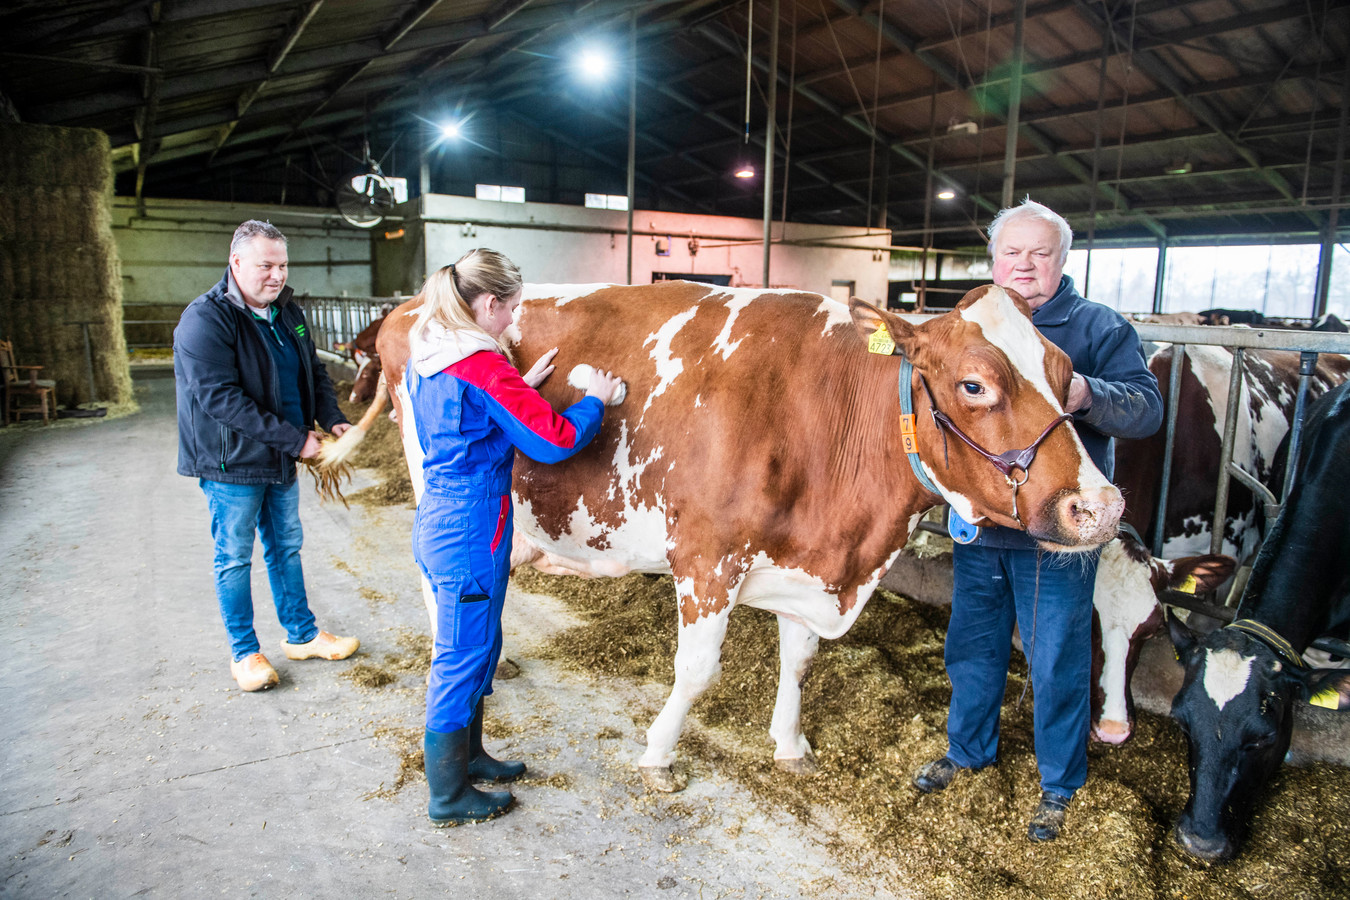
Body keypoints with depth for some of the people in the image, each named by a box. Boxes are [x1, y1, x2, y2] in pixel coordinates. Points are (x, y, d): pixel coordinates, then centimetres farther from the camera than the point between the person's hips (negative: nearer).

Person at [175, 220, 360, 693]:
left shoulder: (288, 312, 6)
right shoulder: (205, 320, -19)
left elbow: (313, 371, 16)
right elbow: (220, 398, -26)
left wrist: (333, 419, -3)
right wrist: (294, 438, -26)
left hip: (281, 460, 7)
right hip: (230, 463, -7)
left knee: (287, 547, 18)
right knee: (235, 558, 7)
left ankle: (302, 635, 33)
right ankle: (244, 652, 23)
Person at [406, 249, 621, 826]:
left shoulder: (424, 358, 7)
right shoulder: (485, 368, -22)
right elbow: (555, 440, -18)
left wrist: (523, 385, 14)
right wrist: (595, 400, -2)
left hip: (438, 524, 10)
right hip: (472, 534, -9)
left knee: (476, 647, 23)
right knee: (462, 659, 4)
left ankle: (467, 757, 39)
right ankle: (449, 797, 21)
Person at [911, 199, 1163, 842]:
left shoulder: (1098, 327, -4)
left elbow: (1148, 408, -14)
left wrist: (1086, 395, -33)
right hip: (977, 524, 5)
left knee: (1057, 662, 7)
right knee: (972, 646, 18)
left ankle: (1059, 787, 28)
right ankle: (968, 750, 40)